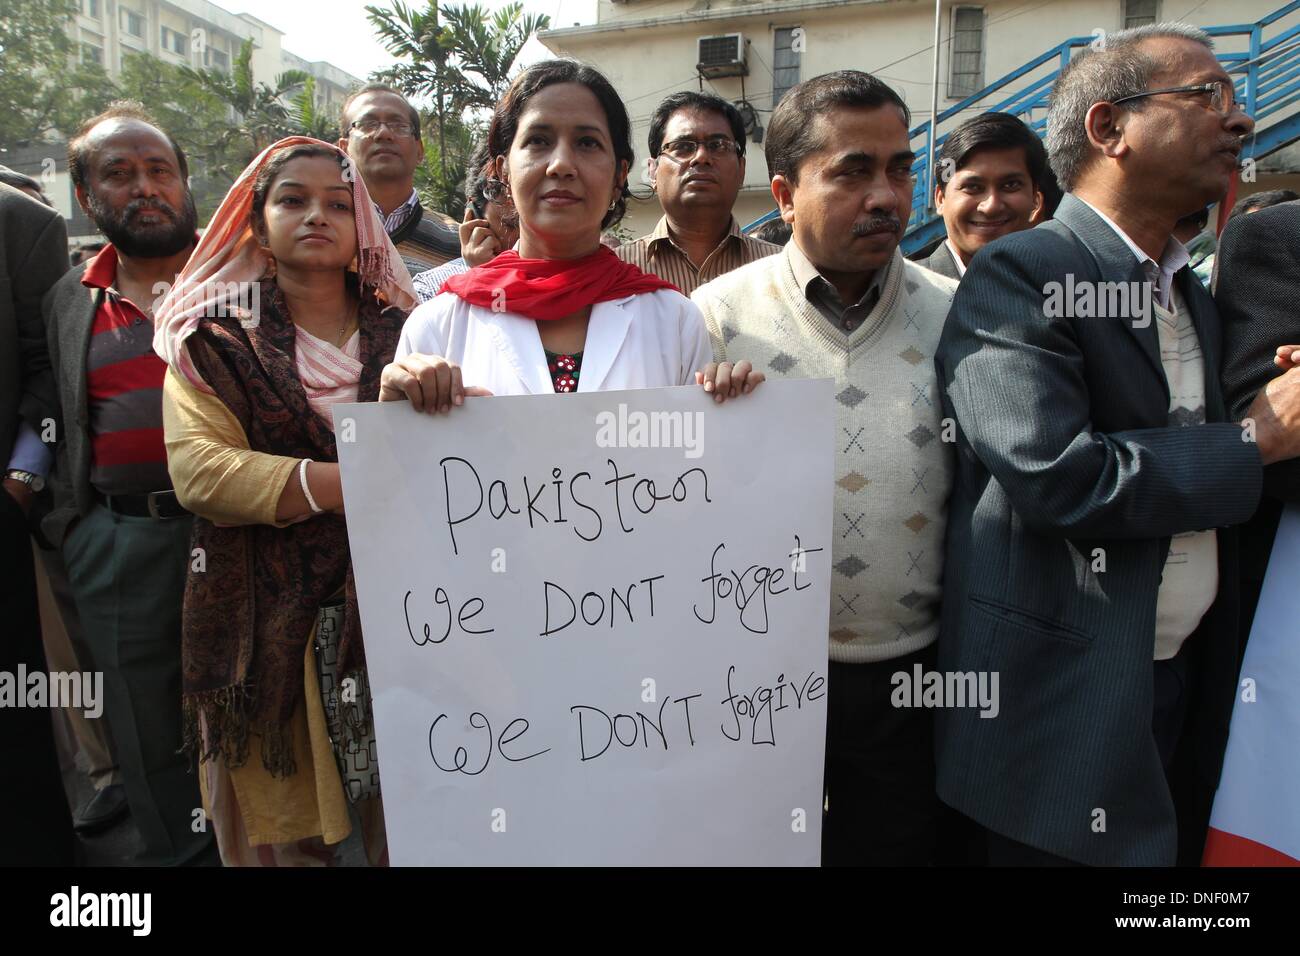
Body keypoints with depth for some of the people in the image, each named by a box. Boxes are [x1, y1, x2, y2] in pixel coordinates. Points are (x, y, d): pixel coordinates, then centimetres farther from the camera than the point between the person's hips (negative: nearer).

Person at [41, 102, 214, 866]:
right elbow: (65, 428, 14)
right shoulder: (70, 301, 11)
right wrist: (68, 523, 8)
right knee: (149, 732, 12)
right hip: (120, 542, 3)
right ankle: (180, 851, 31)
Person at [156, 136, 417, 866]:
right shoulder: (216, 339, 5)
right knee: (283, 825, 7)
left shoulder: (405, 330, 10)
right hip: (273, 624, -1)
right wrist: (338, 484, -20)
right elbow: (198, 468, -10)